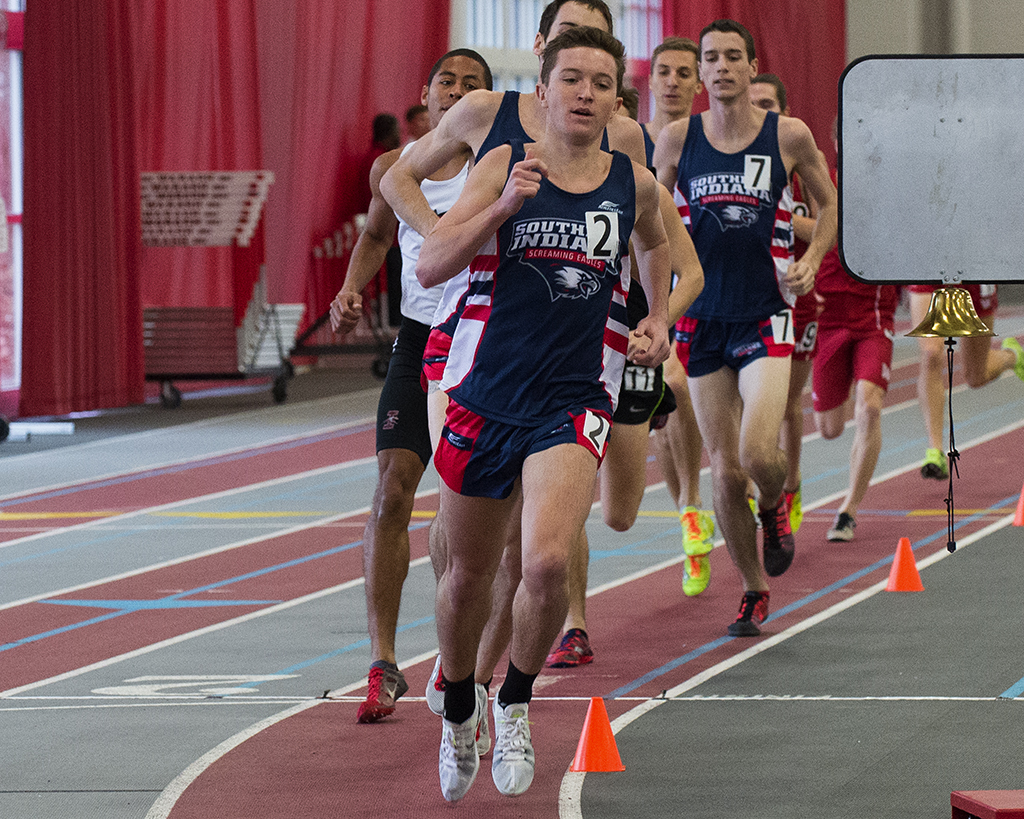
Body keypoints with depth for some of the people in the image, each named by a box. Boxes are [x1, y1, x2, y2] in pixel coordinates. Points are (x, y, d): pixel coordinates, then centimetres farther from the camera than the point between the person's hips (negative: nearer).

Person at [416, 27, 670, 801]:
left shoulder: (634, 183, 5)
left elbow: (656, 243, 30)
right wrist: (503, 207, -20)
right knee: (469, 574, 12)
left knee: (548, 562, -22)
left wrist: (658, 321, 17)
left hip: (574, 402, 0)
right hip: (487, 394, 0)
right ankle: (458, 715, 38)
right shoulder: (505, 165, -1)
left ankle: (516, 703, 3)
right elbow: (430, 266, -9)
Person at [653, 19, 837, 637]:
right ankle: (754, 589, 21)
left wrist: (811, 261, -4)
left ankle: (775, 504, 18)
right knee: (724, 470, 3)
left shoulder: (789, 136, -2)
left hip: (766, 315, -2)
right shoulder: (677, 139, 1)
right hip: (702, 318, 2)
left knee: (758, 453, -19)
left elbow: (829, 204, 13)